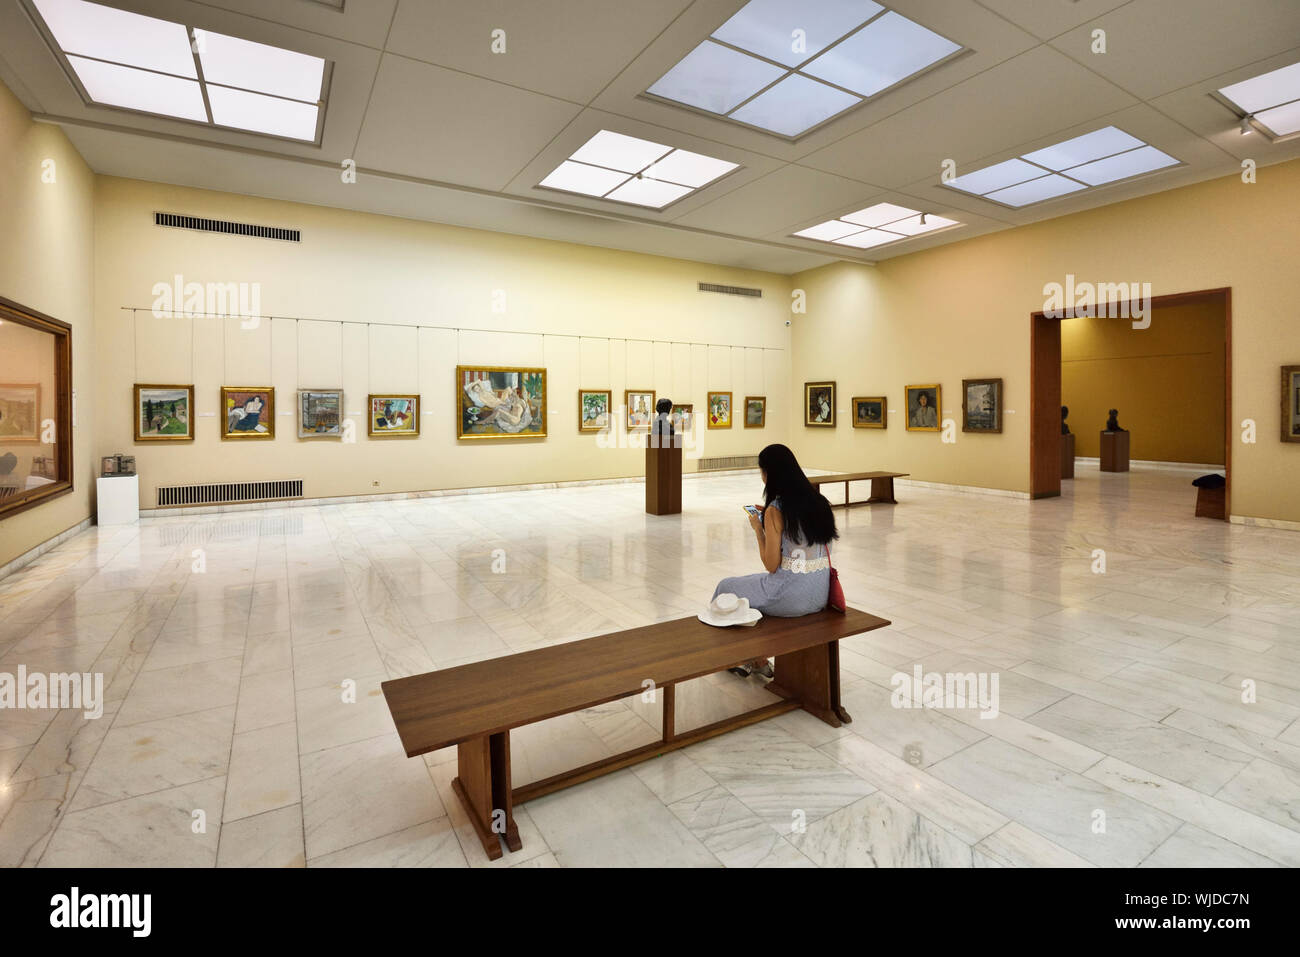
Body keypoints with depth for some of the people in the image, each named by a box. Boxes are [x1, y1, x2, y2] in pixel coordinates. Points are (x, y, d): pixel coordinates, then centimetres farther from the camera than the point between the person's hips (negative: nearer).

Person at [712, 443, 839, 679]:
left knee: (728, 588, 19)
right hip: (820, 593, 8)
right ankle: (755, 660, 34)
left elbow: (771, 565, -14)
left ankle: (757, 660, 34)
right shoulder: (817, 501, 4)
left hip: (792, 595, -8)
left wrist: (758, 529, -3)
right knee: (751, 590, 31)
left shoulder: (775, 511, -17)